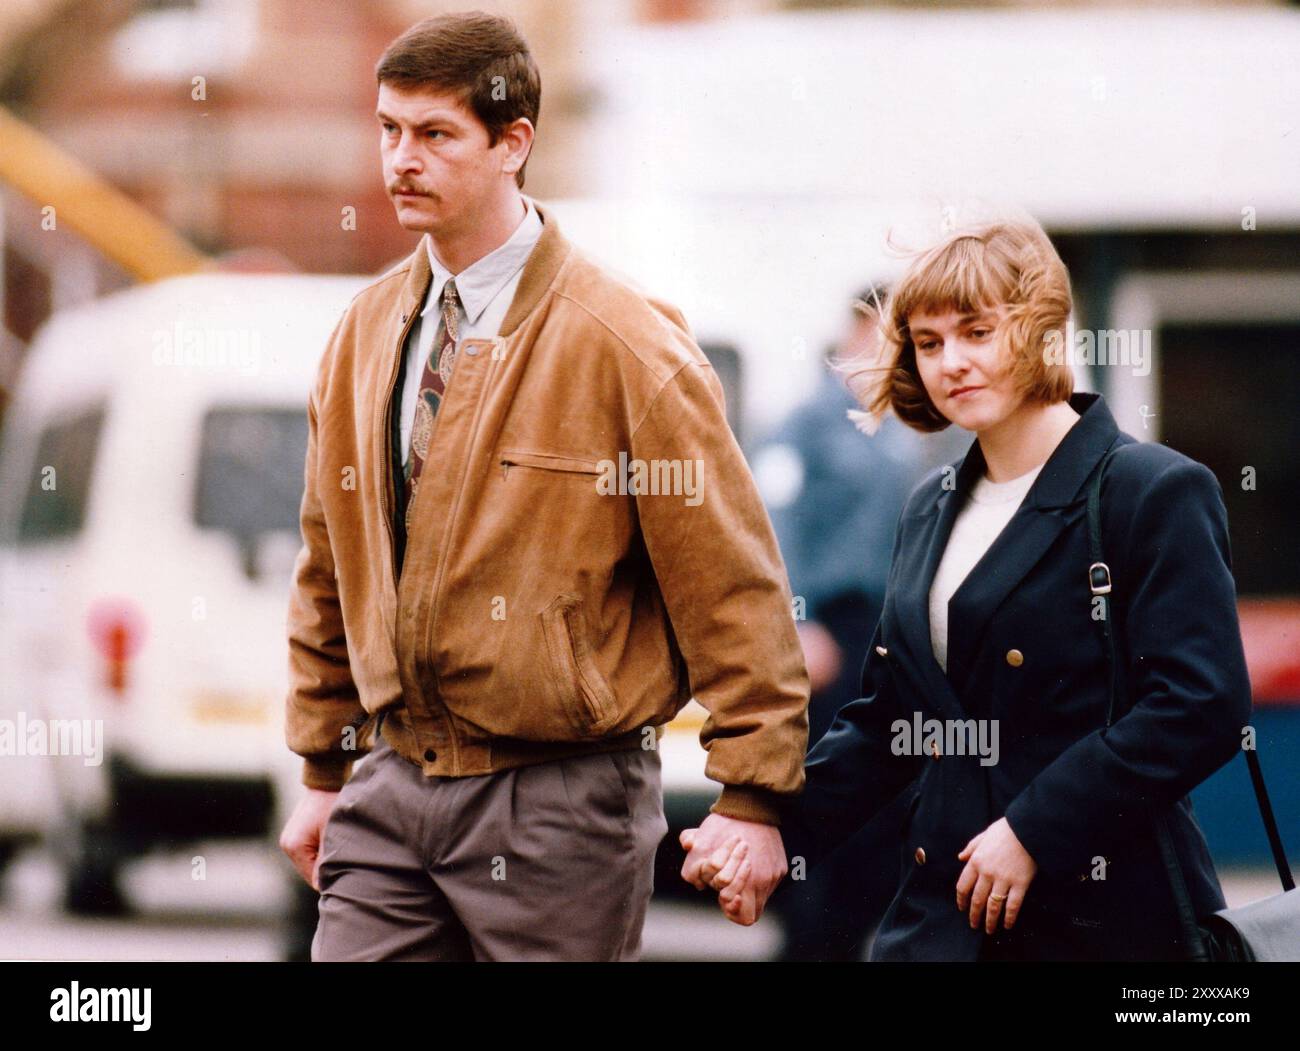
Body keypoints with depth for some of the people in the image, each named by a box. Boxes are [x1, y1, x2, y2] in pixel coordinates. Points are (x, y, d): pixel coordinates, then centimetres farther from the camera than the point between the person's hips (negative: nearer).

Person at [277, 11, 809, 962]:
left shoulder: (627, 345, -9)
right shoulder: (363, 338, 10)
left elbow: (732, 588, -10)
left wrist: (752, 800, -12)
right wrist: (324, 772, 18)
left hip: (560, 805, -5)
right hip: (393, 781, 5)